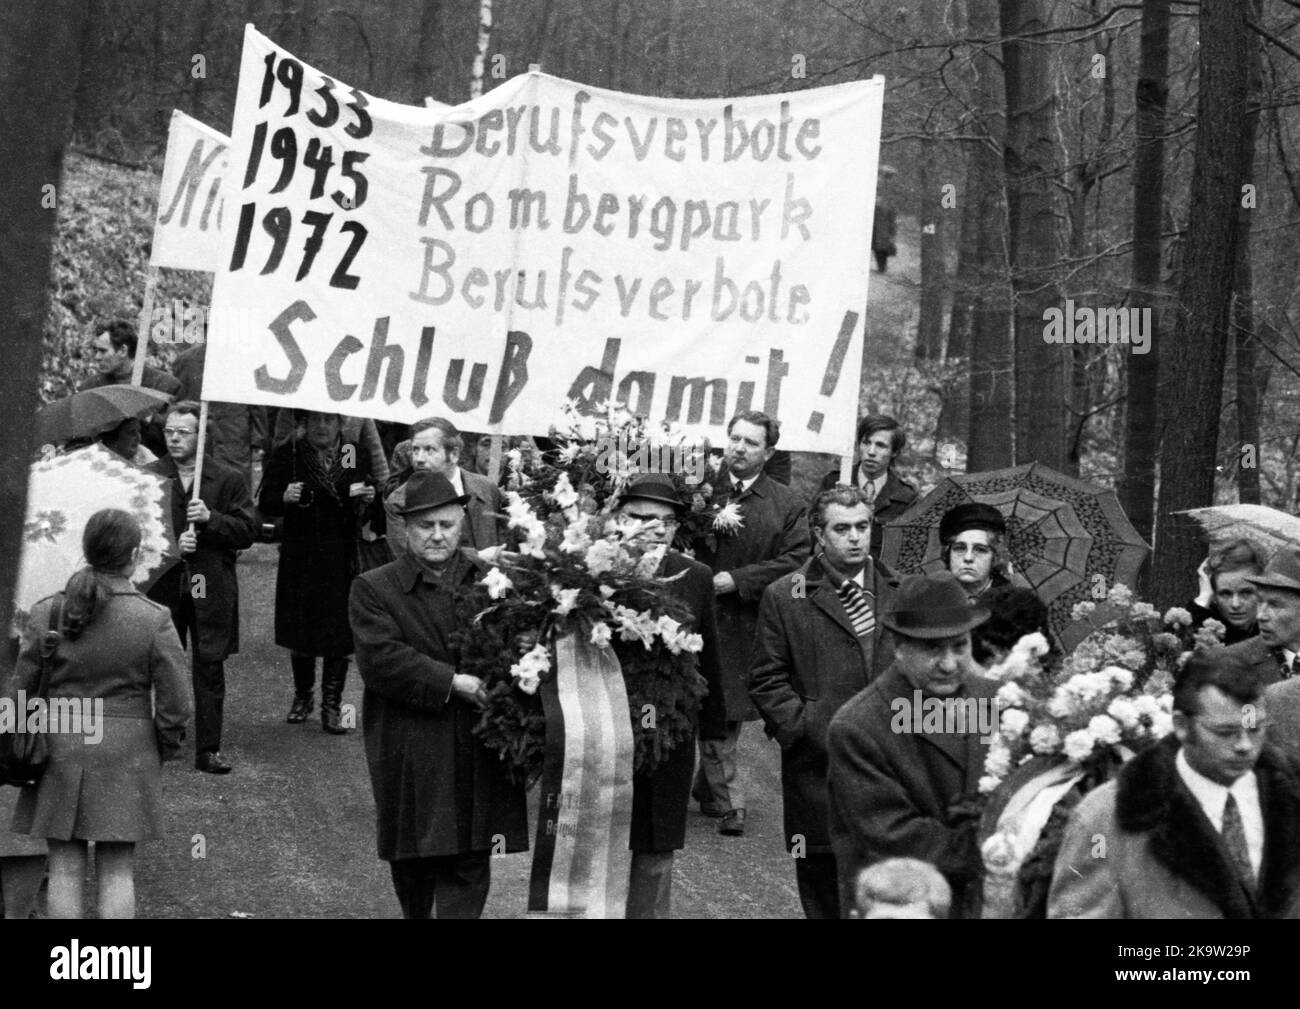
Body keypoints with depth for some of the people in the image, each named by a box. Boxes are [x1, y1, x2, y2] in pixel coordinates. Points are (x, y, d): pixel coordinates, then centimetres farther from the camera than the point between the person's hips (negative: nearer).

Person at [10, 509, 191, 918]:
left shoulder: (47, 613, -6)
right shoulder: (154, 621, -11)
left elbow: (24, 689, -1)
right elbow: (174, 706, -8)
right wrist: (163, 751, 10)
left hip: (59, 749, 1)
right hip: (126, 756, -1)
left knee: (65, 867, 9)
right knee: (116, 871, 7)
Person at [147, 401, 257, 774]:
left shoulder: (227, 480, 3)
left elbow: (248, 531, 0)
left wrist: (211, 518, -15)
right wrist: (171, 546, -12)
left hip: (210, 587, 0)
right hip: (162, 585, 0)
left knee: (210, 668, 1)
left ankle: (209, 749, 7)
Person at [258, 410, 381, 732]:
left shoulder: (358, 457, 3)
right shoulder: (286, 455, -1)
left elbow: (371, 512, 10)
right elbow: (264, 501, -1)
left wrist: (368, 500, -12)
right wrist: (284, 498, -21)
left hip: (343, 560, 0)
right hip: (299, 558, 0)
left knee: (339, 635, 0)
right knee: (299, 634, 10)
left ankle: (332, 705, 12)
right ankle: (303, 696, 31)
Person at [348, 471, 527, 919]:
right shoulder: (373, 589, -1)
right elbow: (379, 659, -14)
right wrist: (452, 683, -19)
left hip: (479, 752, 1)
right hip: (411, 759, -1)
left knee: (470, 865, -2)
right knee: (413, 863, 13)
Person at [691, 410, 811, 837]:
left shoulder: (787, 506, 5)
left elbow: (796, 560, -4)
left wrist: (734, 579, -12)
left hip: (749, 622, 2)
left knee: (732, 716, 10)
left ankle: (706, 788, 26)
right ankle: (728, 802, 8)